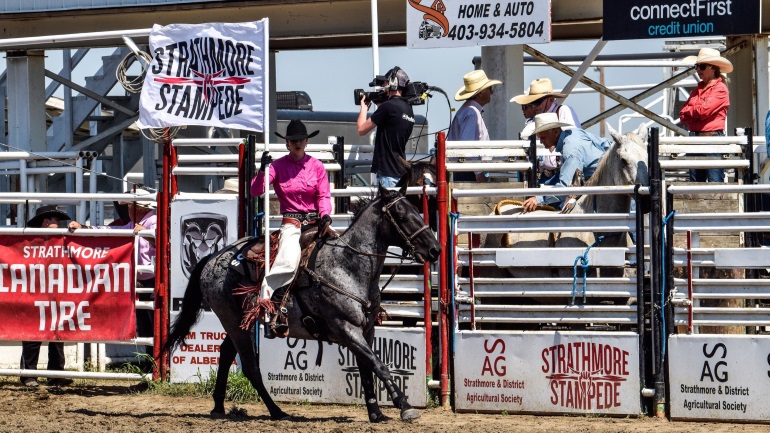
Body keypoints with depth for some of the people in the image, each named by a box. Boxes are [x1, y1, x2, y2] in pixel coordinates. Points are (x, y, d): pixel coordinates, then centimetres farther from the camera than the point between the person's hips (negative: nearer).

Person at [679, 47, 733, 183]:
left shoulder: (720, 89, -6)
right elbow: (683, 116, 10)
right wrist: (695, 112, -8)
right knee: (695, 183, 8)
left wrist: (689, 112, 2)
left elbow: (703, 110, -16)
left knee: (715, 182, -10)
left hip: (713, 136, -8)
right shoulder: (697, 90, 18)